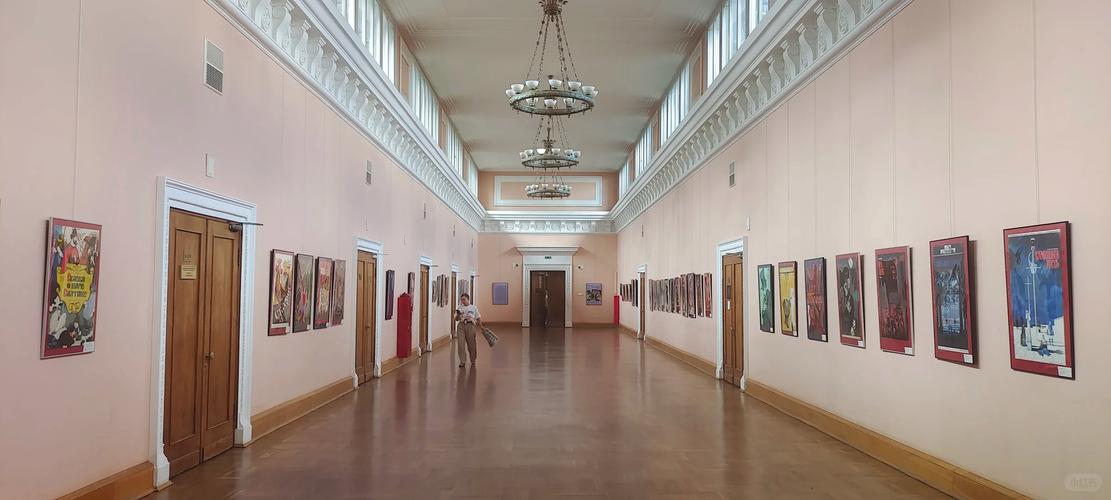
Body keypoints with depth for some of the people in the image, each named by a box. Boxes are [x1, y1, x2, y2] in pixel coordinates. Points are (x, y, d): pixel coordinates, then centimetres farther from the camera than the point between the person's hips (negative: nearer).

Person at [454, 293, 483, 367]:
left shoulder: (473, 308, 5)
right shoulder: (460, 308, 9)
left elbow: (478, 318, 7)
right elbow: (456, 319, 10)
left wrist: (481, 327, 2)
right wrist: (458, 314, -10)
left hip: (470, 326, -1)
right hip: (461, 326, 1)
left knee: (471, 344, 6)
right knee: (460, 343, -7)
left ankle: (473, 361, 24)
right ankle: (462, 361, -1)